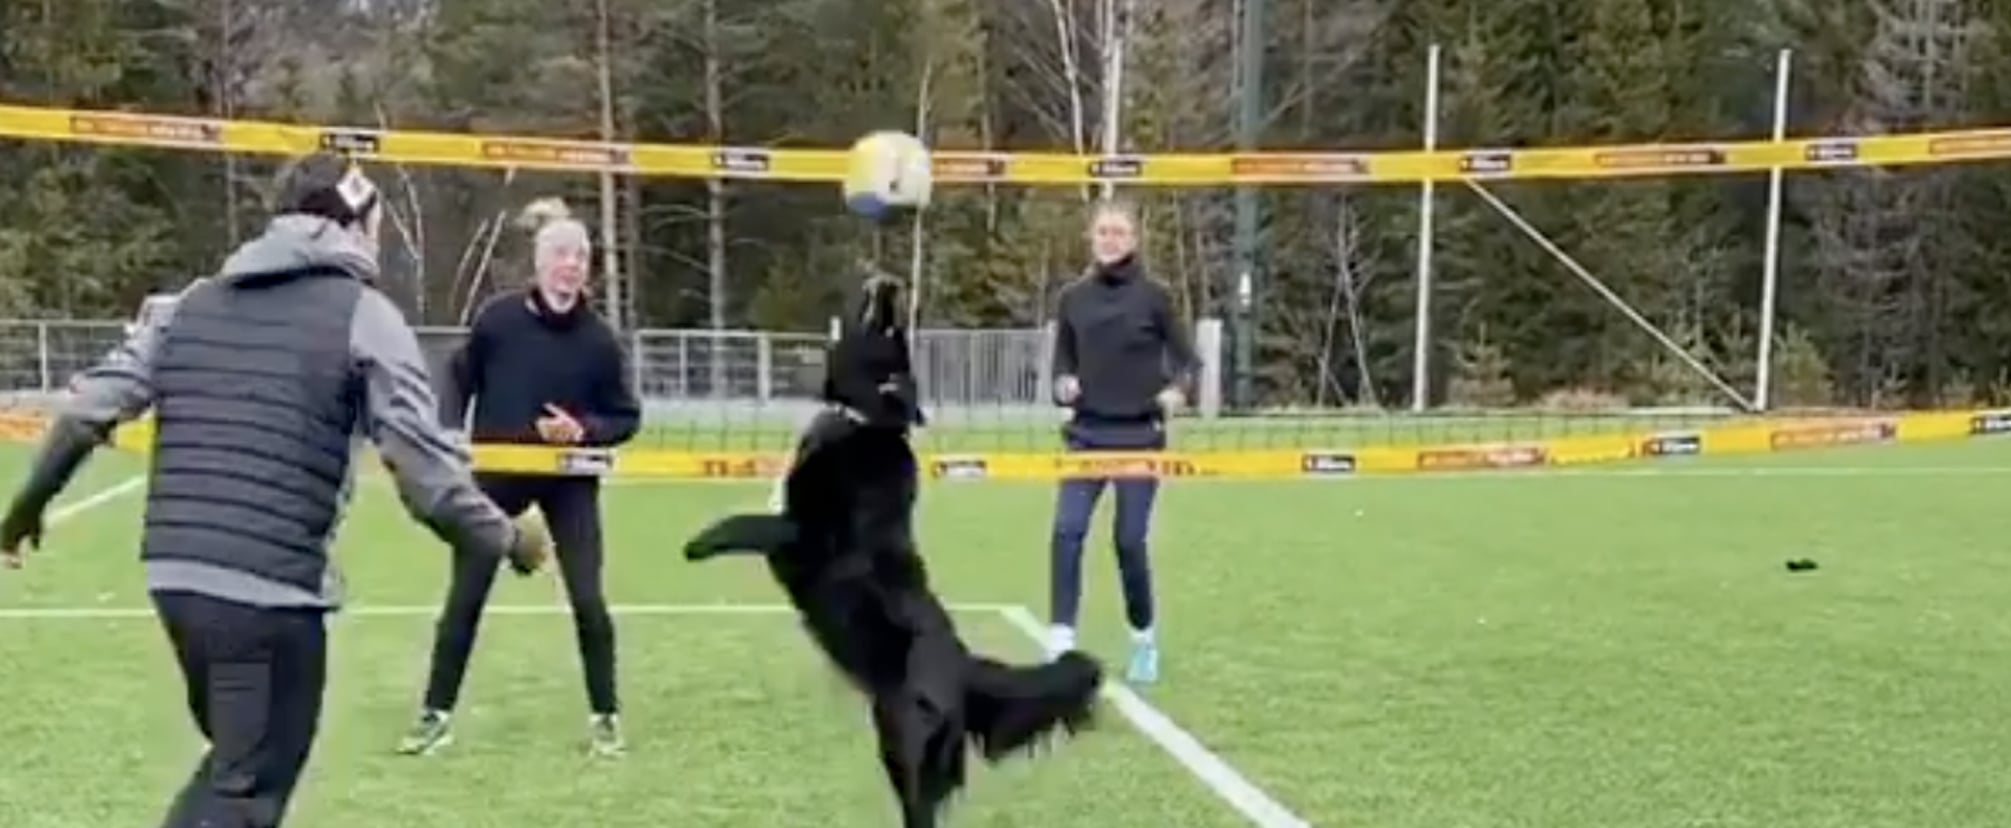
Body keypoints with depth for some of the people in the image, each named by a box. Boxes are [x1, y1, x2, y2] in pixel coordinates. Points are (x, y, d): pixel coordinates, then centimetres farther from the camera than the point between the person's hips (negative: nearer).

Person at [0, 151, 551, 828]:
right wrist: (507, 540, 5)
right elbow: (428, 478, -9)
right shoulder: (366, 316, -3)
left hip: (173, 579, 6)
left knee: (232, 766, 26)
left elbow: (87, 411, 10)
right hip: (273, 592, -6)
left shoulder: (191, 302, 14)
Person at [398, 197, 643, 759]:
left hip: (569, 479, 0)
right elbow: (459, 378, 4)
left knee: (587, 600, -2)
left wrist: (584, 430, -20)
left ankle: (604, 717, 13)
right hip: (497, 473, 0)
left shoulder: (598, 340, -10)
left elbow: (626, 417, -2)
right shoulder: (498, 318, -12)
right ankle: (437, 714, 21)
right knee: (464, 599, 7)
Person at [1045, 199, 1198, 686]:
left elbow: (1184, 357, 3)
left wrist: (1177, 389, -16)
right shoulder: (1073, 298, 5)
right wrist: (1063, 384, -8)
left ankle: (1144, 640, 24)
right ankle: (1061, 642, -8)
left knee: (1130, 541, 2)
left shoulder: (1153, 296, -2)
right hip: (1087, 433, 2)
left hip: (1140, 434, -2)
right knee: (1066, 532, -12)